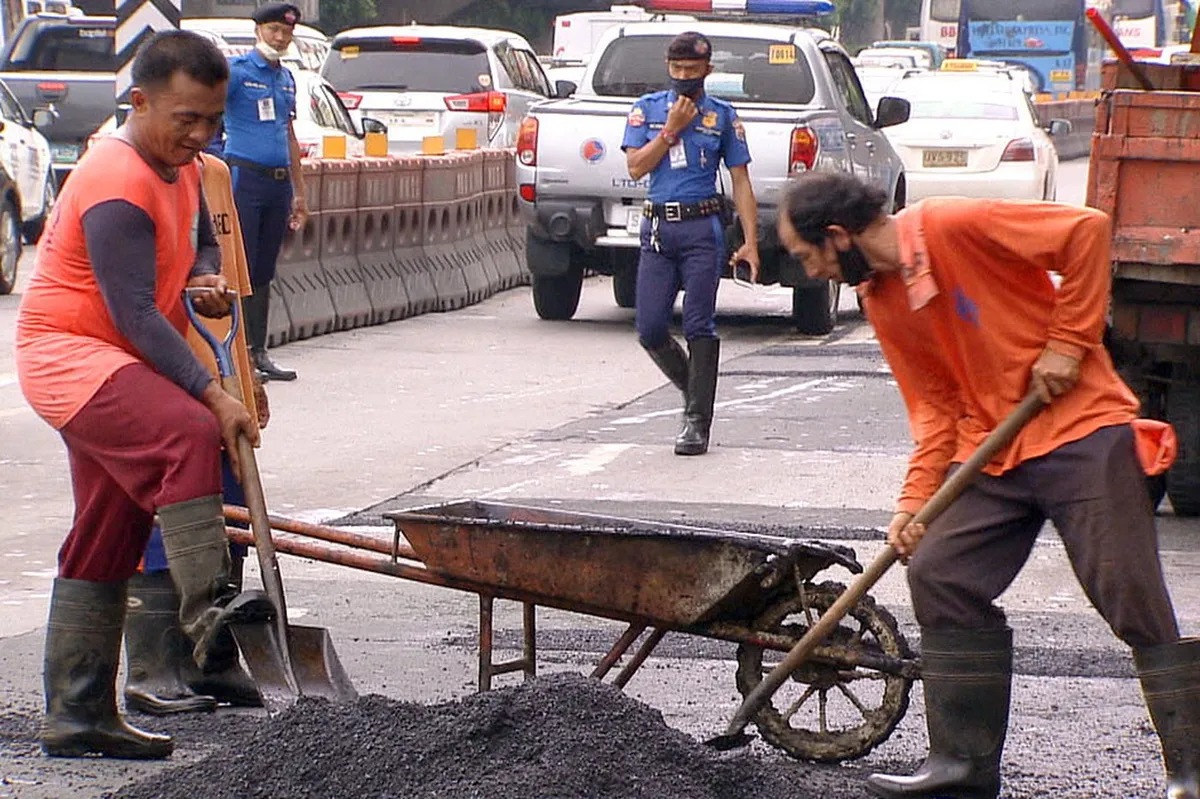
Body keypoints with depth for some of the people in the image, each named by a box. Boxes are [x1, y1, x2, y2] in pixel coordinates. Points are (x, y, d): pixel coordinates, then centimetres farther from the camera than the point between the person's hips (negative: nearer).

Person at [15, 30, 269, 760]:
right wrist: (213, 394, -30)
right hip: (69, 353, -10)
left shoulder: (180, 166, 9)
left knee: (104, 546, 9)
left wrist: (207, 278, 1)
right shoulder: (117, 186, -21)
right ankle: (207, 608, -42)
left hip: (118, 368, 10)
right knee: (187, 434, -34)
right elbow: (135, 313, -25)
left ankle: (79, 714, 13)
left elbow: (202, 239, 26)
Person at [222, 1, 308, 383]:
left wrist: (299, 192, 25)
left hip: (279, 182, 7)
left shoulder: (286, 78, 18)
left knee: (264, 273, 9)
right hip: (245, 176, -7)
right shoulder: (236, 71, -3)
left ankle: (258, 352, 13)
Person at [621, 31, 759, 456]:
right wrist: (672, 129, -7)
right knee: (650, 330, -2)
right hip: (657, 229, 2)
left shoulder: (723, 116, 6)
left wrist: (750, 242, -3)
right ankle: (693, 387, 23)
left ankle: (697, 420, -3)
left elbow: (740, 182, 6)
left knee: (699, 327, -7)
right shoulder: (647, 109, 10)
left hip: (702, 229, -2)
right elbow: (636, 167, 0)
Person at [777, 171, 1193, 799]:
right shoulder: (880, 300, 7)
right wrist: (915, 499, 1)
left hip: (1081, 430, -8)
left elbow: (1088, 231, -18)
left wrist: (1068, 341, -16)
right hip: (992, 454, 8)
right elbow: (935, 404, 11)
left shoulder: (954, 227, -17)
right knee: (940, 577, 1)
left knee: (1131, 598, -8)